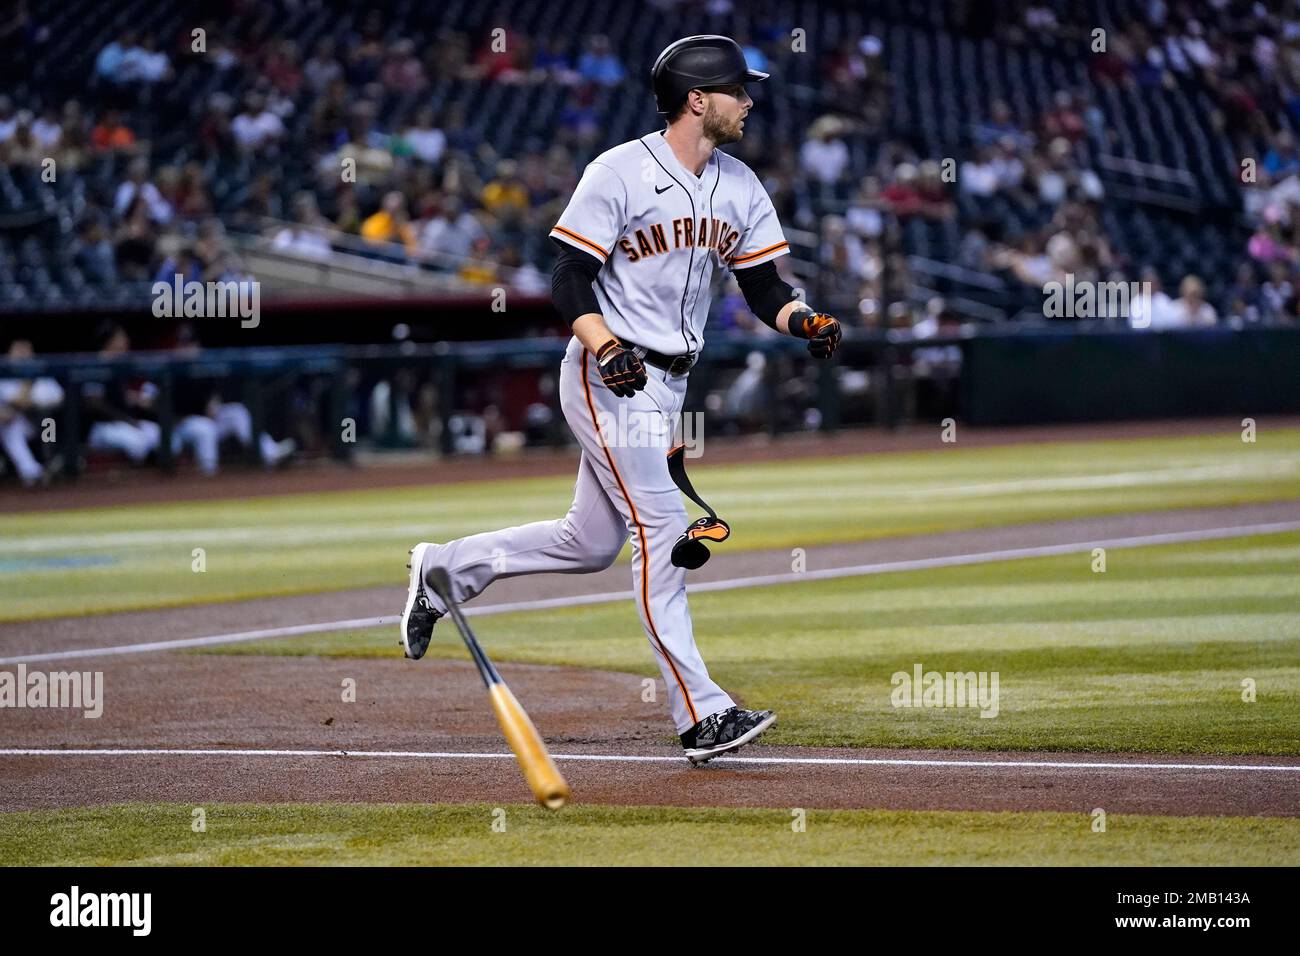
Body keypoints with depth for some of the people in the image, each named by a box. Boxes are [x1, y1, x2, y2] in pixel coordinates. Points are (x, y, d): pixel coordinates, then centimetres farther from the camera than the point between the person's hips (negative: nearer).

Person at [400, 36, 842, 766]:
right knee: (661, 530, -15)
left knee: (591, 544, 12)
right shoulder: (621, 173, -13)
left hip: (668, 385, 8)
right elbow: (570, 282, -14)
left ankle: (448, 569, 32)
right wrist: (607, 349, -31)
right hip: (607, 378, -8)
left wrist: (804, 321, -11)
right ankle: (702, 715, -17)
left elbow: (764, 287, 10)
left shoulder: (740, 187, 8)